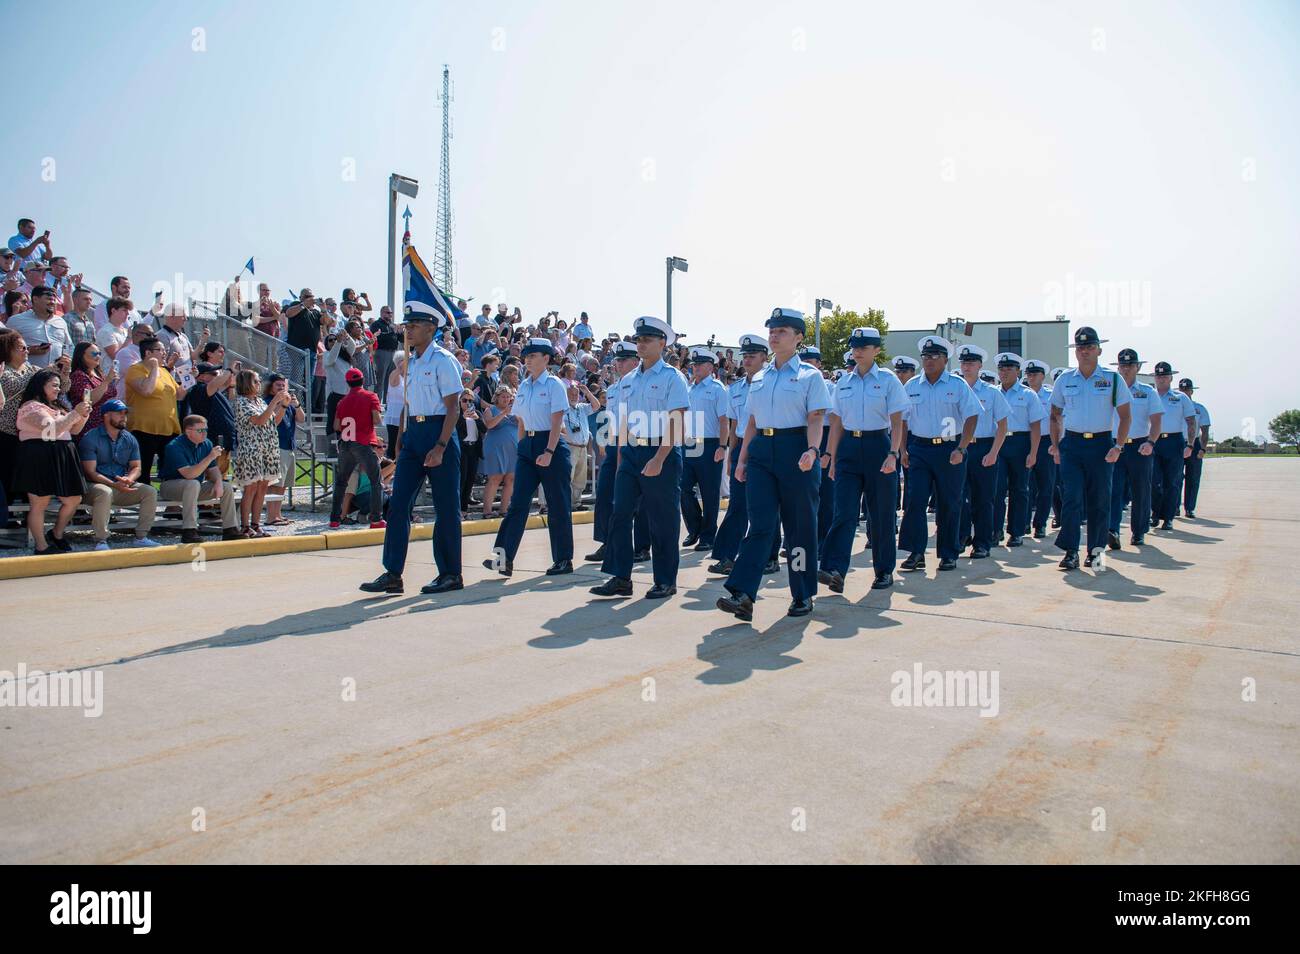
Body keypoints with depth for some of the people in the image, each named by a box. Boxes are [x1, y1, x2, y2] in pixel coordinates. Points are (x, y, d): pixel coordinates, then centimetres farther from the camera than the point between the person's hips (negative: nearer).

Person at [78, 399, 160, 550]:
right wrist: (114, 484, -27)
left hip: (123, 486, 5)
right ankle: (101, 541, -31)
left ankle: (141, 537, -12)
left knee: (150, 492, -17)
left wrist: (129, 479, -17)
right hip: (95, 485, -5)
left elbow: (136, 467, 9)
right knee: (105, 492, -38)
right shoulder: (90, 438, -5)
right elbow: (90, 472, -12)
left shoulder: (130, 439, 12)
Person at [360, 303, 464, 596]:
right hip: (412, 433, 8)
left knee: (446, 508, 1)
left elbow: (453, 407, -12)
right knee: (398, 504, 3)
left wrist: (440, 447, -19)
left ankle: (451, 574, 12)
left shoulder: (442, 360, -8)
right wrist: (400, 443, 16)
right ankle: (392, 574, 7)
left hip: (438, 432, -7)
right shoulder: (409, 362, 15)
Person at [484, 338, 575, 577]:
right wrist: (522, 448, 12)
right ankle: (504, 557, -7)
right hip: (527, 445, 6)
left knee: (557, 505, 3)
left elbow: (556, 422, -13)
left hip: (551, 445, -6)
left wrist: (549, 452, -20)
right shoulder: (523, 386, 11)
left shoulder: (554, 385, -7)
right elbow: (521, 422, 16)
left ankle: (563, 559, 13)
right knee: (518, 502, -3)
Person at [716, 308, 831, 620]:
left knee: (800, 525, 3)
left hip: (795, 450, -4)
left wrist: (812, 450, -24)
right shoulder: (759, 378, 17)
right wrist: (742, 459, 12)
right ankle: (742, 594, -15)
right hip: (761, 451, 4)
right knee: (760, 523, -6)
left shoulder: (810, 375, 2)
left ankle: (803, 595, 16)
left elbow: (815, 419, -7)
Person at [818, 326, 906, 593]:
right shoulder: (843, 382, 9)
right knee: (844, 511, -9)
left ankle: (884, 571, 19)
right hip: (849, 448, 3)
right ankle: (835, 570, -18)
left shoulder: (888, 380, -1)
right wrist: (832, 457, 7)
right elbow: (837, 424, 11)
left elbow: (897, 423, -4)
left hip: (878, 446, -2)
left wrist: (893, 454, -16)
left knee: (881, 513, 5)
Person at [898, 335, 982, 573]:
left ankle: (948, 554, 15)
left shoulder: (958, 385, 0)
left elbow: (971, 417, -4)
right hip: (919, 449, 2)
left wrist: (961, 449, -13)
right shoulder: (911, 386, 8)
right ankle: (916, 553, -2)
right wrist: (903, 450, 5)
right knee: (914, 500, -7)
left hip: (950, 450, -2)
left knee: (949, 504, 4)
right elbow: (902, 419, 13)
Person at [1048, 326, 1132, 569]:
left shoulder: (1112, 379, 3)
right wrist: (1055, 446, 6)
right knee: (1071, 498, -7)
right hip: (1071, 444, 1)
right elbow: (1055, 416, 15)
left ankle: (1095, 551, 16)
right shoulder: (1064, 380, 8)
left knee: (1099, 501, 5)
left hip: (1101, 444, 0)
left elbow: (1125, 416, 4)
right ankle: (1071, 552, -7)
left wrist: (1118, 446, -7)